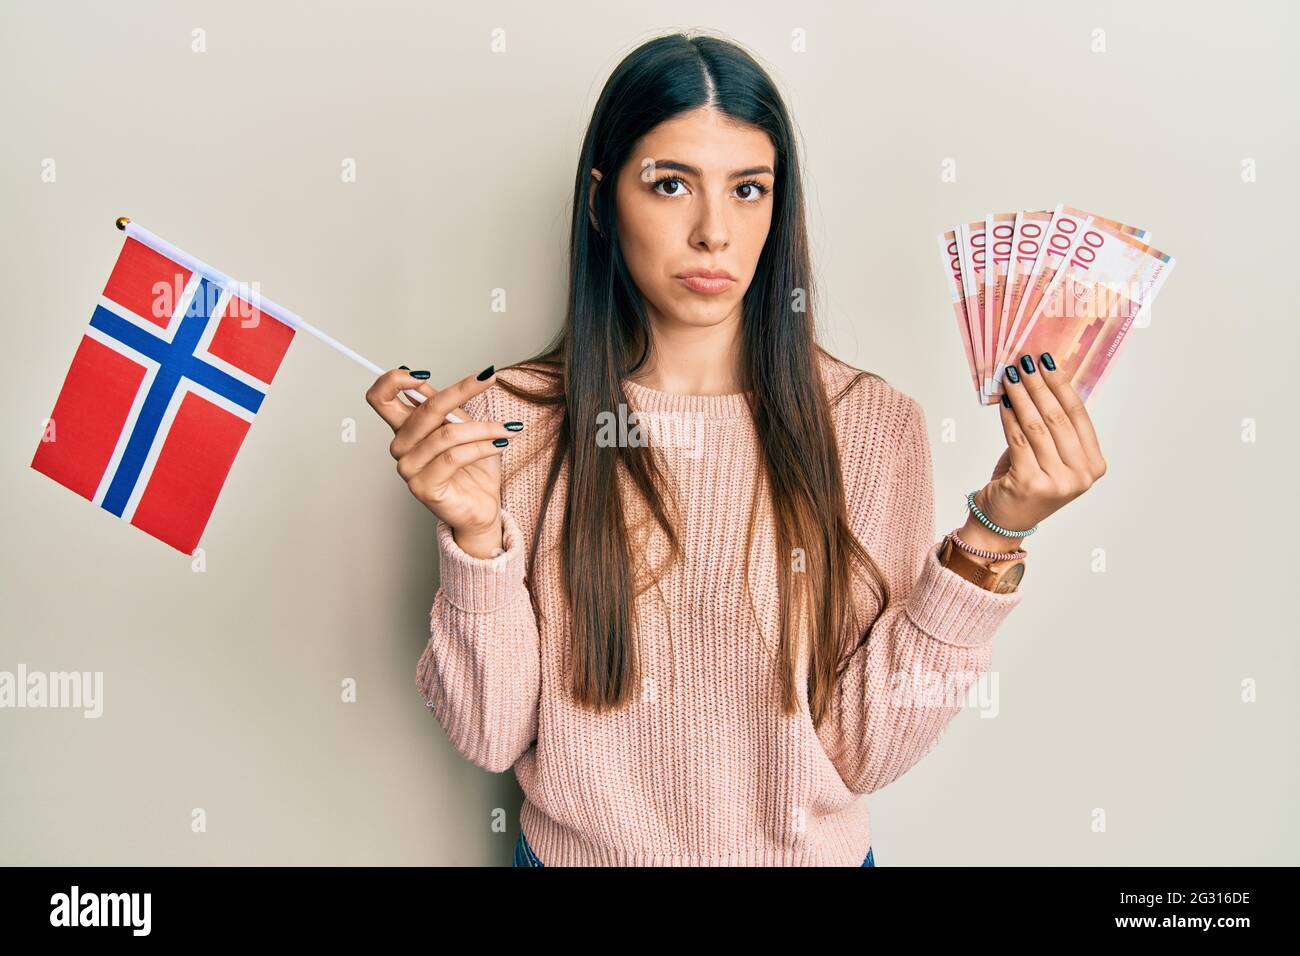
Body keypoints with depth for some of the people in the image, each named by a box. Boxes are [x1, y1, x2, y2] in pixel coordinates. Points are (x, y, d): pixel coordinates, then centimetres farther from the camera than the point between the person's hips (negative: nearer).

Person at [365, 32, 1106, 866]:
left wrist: (992, 535, -24)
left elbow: (863, 752, -14)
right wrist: (476, 536, -28)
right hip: (576, 846, 0)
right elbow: (491, 735, -13)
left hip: (810, 849, 0)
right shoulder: (511, 420, -14)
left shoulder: (873, 425, -14)